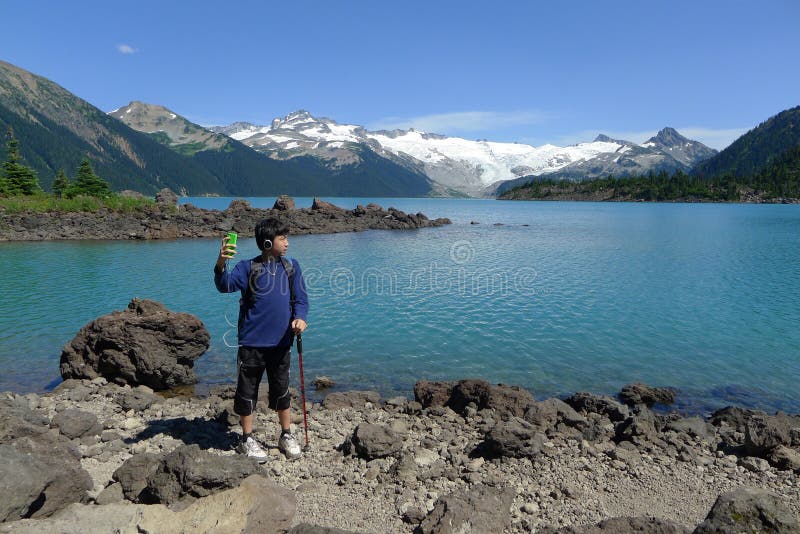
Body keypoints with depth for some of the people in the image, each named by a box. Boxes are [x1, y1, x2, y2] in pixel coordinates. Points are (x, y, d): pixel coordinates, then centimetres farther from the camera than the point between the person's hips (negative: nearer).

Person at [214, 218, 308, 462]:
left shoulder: (291, 266, 5)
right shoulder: (248, 267, -5)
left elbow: (300, 298, 4)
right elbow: (225, 285, -20)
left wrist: (300, 318, -15)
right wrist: (221, 264, -40)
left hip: (281, 342, 3)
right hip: (251, 342, -2)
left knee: (281, 389, 14)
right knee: (247, 390, 8)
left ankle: (287, 435, 30)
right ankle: (247, 439, 25)